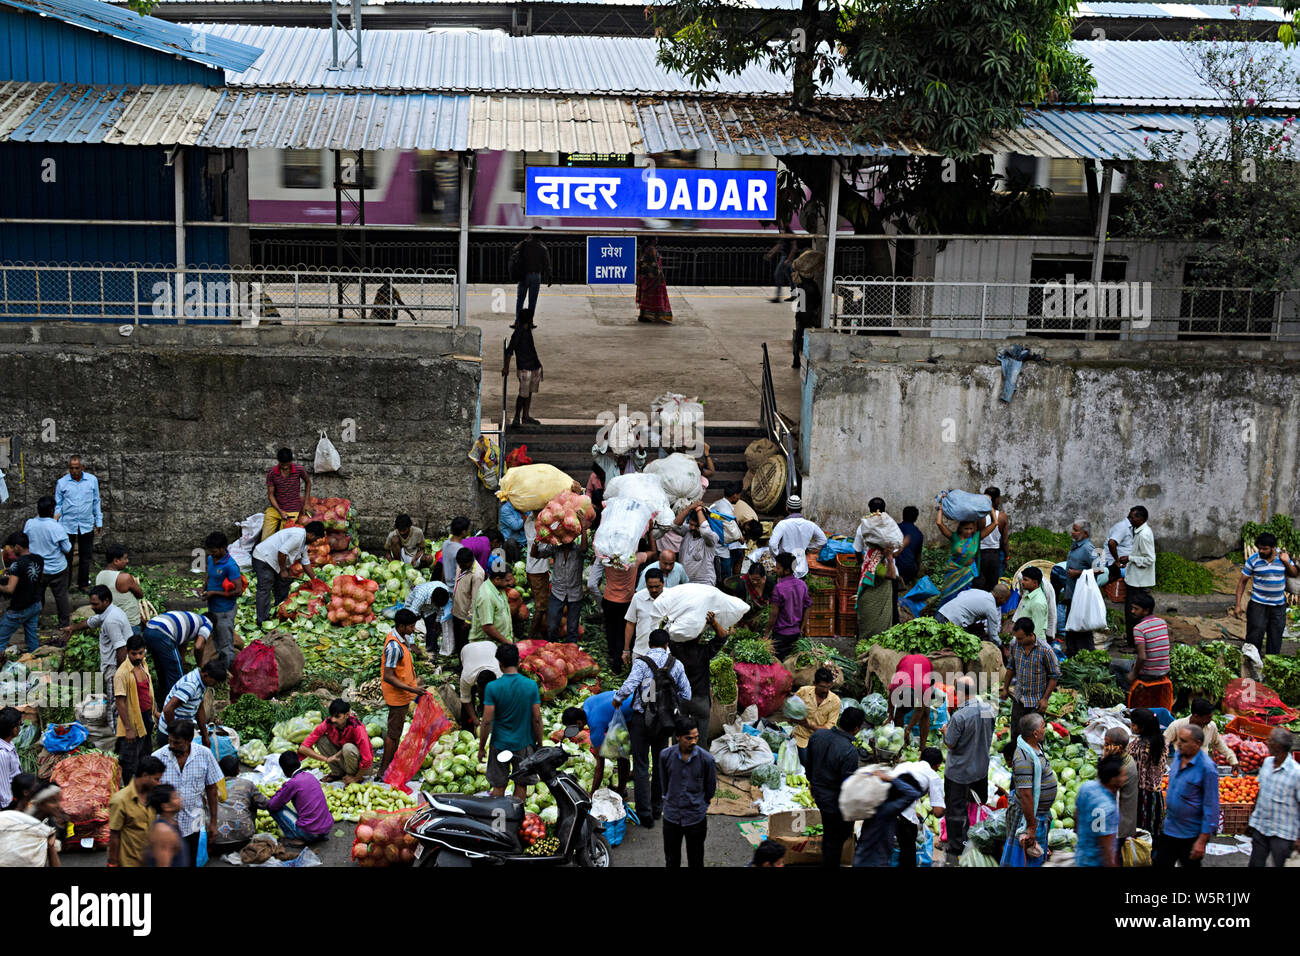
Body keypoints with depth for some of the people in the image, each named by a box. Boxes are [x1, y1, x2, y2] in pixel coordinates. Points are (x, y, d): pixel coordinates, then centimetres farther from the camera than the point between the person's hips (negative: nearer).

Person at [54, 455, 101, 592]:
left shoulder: (92, 480, 2)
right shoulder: (62, 482, -1)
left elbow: (96, 502, 9)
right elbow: (58, 504, 5)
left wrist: (99, 522, 9)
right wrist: (56, 515, -13)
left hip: (87, 525, 1)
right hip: (67, 525, -1)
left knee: (85, 557, 10)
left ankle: (83, 585, 21)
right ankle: (65, 585, 12)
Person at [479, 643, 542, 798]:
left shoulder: (492, 687, -13)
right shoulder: (531, 685, -8)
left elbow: (486, 722, -12)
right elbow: (537, 719, -5)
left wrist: (481, 747, -1)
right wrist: (539, 744, 7)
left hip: (500, 745, -1)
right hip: (524, 744, 1)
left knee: (498, 787, 9)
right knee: (520, 785, 13)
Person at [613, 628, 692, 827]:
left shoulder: (641, 662, -11)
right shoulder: (676, 664, 1)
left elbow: (629, 686, -24)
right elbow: (686, 695, 4)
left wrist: (617, 698, -5)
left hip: (642, 719, -3)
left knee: (641, 766, 3)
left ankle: (645, 813, 2)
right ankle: (657, 808, 28)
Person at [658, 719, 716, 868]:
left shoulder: (706, 759, -16)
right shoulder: (665, 755, -11)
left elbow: (710, 789, 1)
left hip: (696, 818, -2)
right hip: (671, 817, 2)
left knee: (696, 862, 10)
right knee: (671, 861, 16)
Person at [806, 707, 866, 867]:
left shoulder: (817, 735, -10)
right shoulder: (849, 752, -32)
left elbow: (808, 763, 8)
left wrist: (812, 781, 26)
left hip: (819, 794, 7)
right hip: (836, 803, -7)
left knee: (828, 832, 30)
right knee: (835, 840, 13)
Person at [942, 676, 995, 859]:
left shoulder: (959, 717, -30)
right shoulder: (989, 708, -9)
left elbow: (950, 744, -20)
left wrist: (945, 730, -1)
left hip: (959, 772, -6)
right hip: (982, 768, 6)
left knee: (956, 810, 7)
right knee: (981, 803, 23)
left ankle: (955, 851, 16)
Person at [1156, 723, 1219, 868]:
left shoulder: (1207, 768, -22)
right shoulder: (1178, 755, 0)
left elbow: (1211, 807, -20)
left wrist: (1202, 841, -20)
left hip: (1191, 835, -7)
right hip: (1169, 829, 7)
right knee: (1161, 864, 12)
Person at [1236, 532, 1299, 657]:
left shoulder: (1282, 556, -2)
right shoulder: (1253, 560, -9)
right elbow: (1242, 581, -3)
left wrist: (1286, 563, -13)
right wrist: (1237, 604, -7)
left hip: (1279, 605, 3)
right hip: (1258, 605, -3)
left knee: (1275, 638, 10)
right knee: (1255, 637, -5)